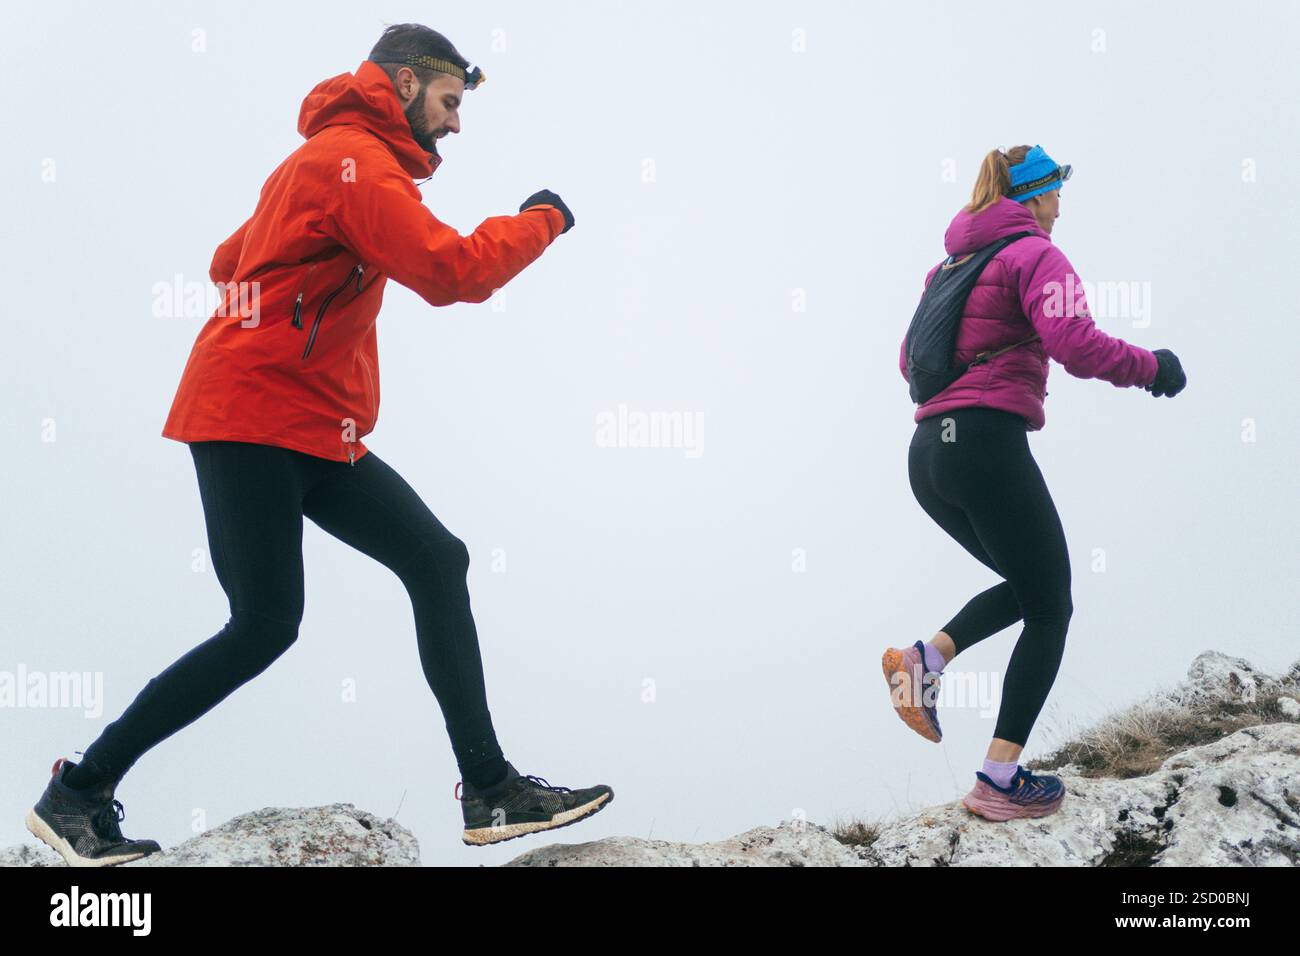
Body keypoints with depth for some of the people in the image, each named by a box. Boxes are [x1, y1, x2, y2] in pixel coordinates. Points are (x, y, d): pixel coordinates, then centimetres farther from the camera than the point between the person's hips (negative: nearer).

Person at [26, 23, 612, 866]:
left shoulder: (329, 159, 22)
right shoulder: (353, 158, -11)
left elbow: (229, 261, 27)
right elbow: (453, 272, -21)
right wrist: (542, 221, -7)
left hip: (317, 434, 11)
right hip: (254, 420, -10)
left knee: (438, 561, 2)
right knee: (265, 627, -12)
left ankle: (491, 793, 1)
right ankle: (78, 794, 2)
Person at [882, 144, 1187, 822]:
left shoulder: (955, 263, 22)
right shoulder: (1036, 254, -2)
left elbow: (909, 360, 25)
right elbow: (1075, 344, -17)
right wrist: (1151, 368, -2)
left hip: (928, 453, 8)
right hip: (990, 445, -8)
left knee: (1027, 586, 23)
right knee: (1049, 610, 4)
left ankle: (925, 658, -1)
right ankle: (999, 782, -3)